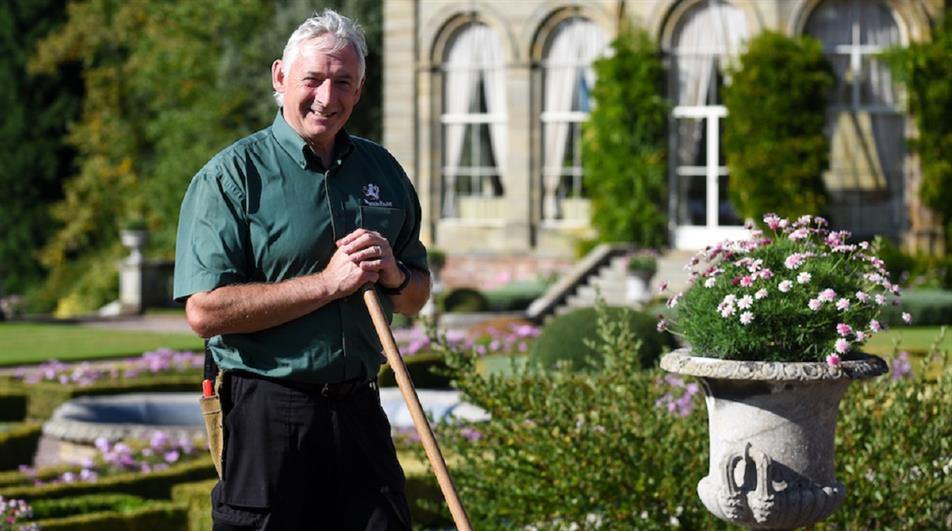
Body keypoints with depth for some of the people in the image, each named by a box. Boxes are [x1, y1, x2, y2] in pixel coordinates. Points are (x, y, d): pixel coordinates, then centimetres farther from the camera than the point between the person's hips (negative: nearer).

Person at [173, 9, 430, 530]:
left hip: (360, 409, 5)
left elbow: (416, 297, 19)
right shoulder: (231, 176, -6)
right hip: (266, 416, -5)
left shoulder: (382, 170, 12)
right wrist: (328, 283, -16)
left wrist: (392, 274, -5)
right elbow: (204, 310, -16)